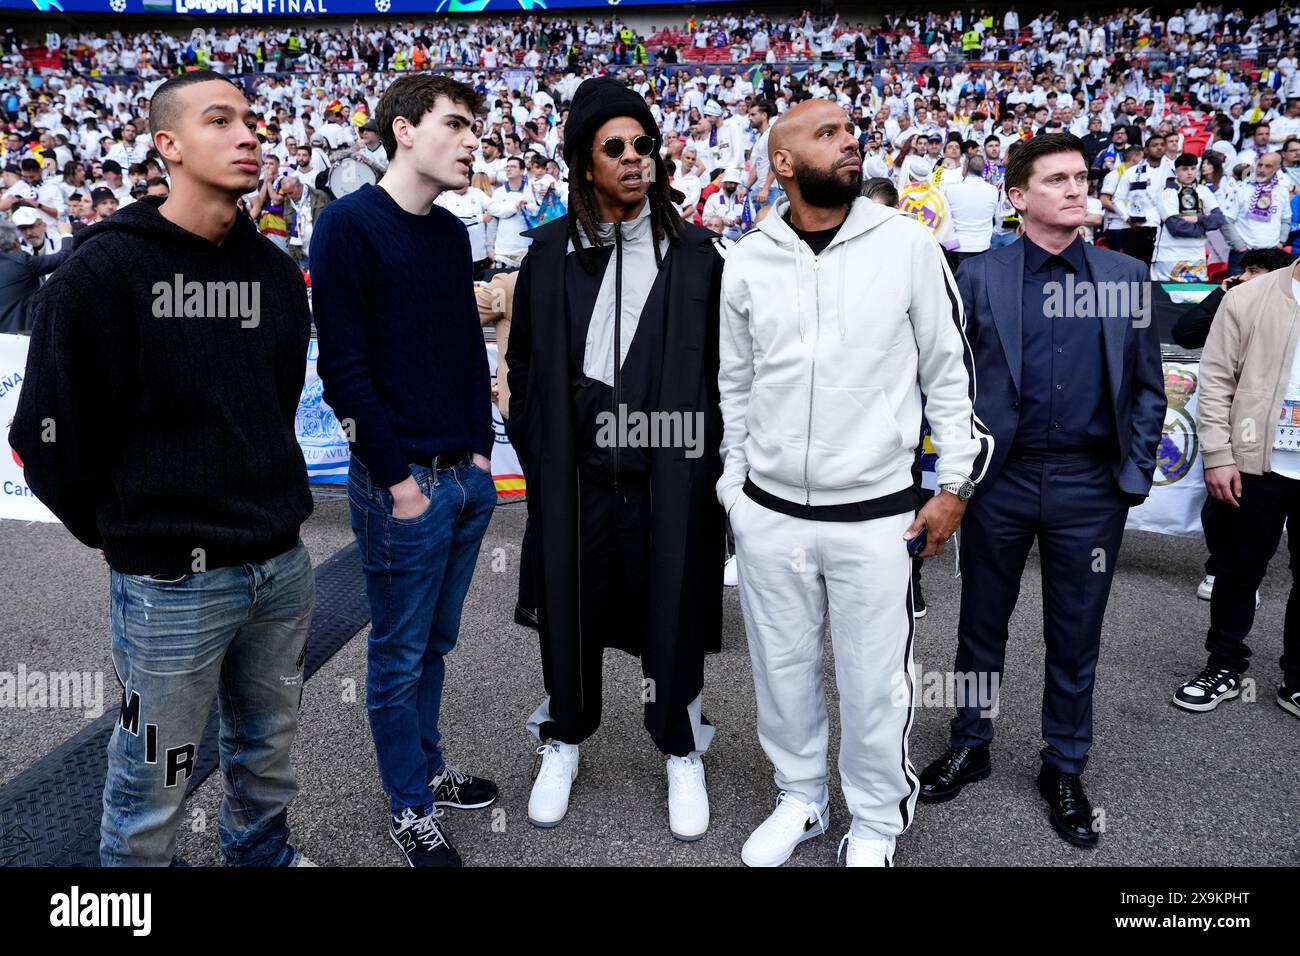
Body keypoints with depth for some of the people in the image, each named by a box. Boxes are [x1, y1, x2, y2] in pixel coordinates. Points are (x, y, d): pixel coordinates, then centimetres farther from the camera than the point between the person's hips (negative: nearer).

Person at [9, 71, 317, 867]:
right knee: (152, 791, 12)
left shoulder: (274, 269, 6)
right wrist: (119, 530, 1)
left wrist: (272, 504, 12)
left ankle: (263, 852, 45)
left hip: (283, 566, 5)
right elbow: (52, 433, -9)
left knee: (269, 755, 22)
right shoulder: (102, 272, -12)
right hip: (171, 581, -5)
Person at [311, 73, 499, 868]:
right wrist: (398, 479, -14)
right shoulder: (349, 225, -10)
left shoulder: (452, 233, 11)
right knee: (400, 654, 8)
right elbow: (344, 368, -14)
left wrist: (481, 449, 8)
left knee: (435, 643, 18)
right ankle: (411, 806, 24)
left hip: (469, 475, 6)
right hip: (403, 481, -6)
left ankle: (430, 766, 36)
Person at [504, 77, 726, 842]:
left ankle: (683, 754, 28)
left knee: (672, 607, 8)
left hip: (669, 466, -1)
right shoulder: (551, 250, 5)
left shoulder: (694, 251, 2)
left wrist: (710, 448, -3)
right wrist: (536, 447, 5)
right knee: (571, 605, 12)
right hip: (575, 465, 1)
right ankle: (565, 742, 34)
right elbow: (525, 358, 9)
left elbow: (718, 361, 2)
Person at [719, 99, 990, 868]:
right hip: (769, 513, 2)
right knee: (783, 667, 15)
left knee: (875, 682, 8)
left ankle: (877, 824, 32)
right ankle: (801, 799, 38)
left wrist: (954, 485, 0)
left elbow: (950, 369, 2)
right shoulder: (748, 261, 2)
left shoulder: (908, 243, -3)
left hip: (875, 513, -2)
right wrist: (735, 485, 9)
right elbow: (734, 384, 10)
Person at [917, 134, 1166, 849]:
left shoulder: (1126, 276, 5)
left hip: (1090, 484, 1)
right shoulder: (979, 277, 0)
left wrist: (1136, 472, 0)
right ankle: (969, 746, 32)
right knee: (982, 623, 13)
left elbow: (1146, 386, 7)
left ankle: (1065, 768, 29)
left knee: (1075, 634, 11)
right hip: (1000, 479, -1)